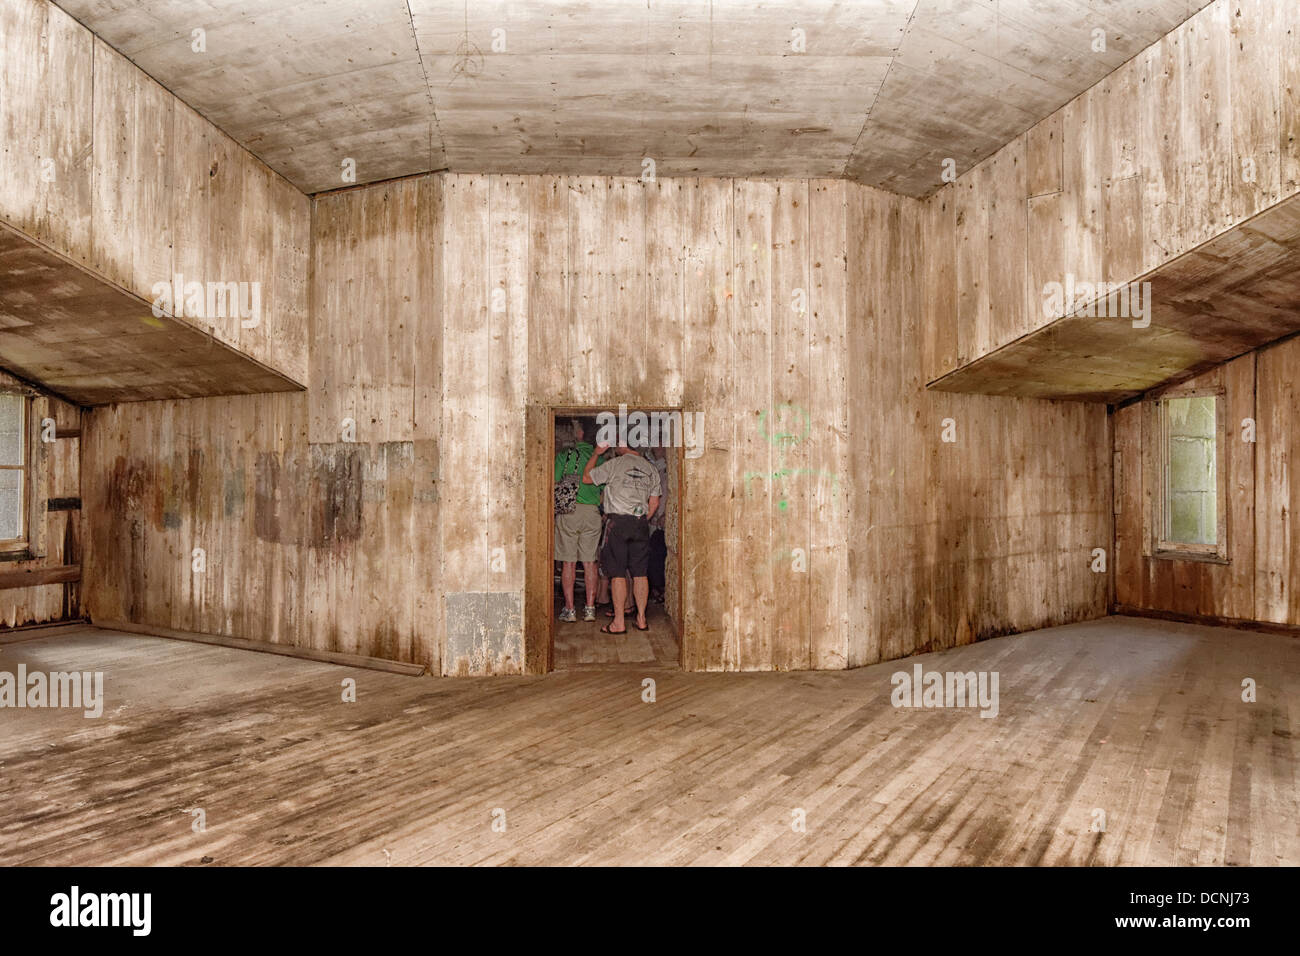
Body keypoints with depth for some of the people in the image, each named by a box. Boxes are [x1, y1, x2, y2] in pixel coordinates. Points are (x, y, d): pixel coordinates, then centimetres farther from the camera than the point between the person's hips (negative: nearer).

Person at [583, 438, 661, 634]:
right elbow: (654, 503, 12)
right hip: (641, 523, 5)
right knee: (640, 572, 9)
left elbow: (586, 478, 4)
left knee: (618, 573, -1)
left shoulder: (615, 464, -6)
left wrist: (595, 454, 13)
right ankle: (641, 619, 13)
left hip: (618, 522, -5)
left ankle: (619, 622, 0)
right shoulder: (651, 469, 10)